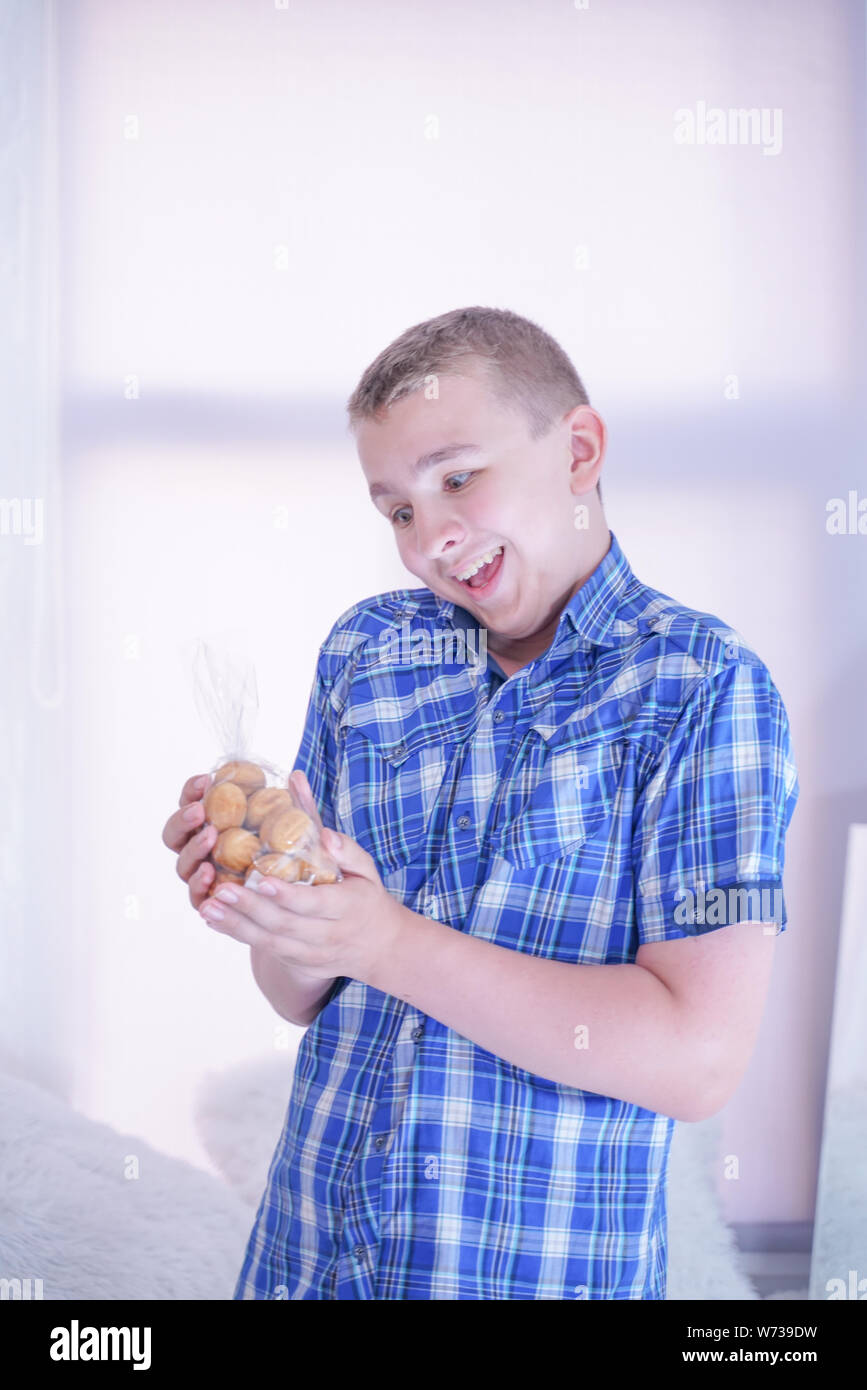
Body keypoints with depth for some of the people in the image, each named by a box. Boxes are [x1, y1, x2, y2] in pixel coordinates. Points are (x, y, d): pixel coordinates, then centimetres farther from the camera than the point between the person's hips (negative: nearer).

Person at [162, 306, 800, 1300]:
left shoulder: (704, 688, -13)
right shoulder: (365, 650, 1)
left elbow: (699, 1059, -20)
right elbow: (301, 997, 4)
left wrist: (387, 940, -24)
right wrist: (279, 915, -18)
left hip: (546, 1268, -3)